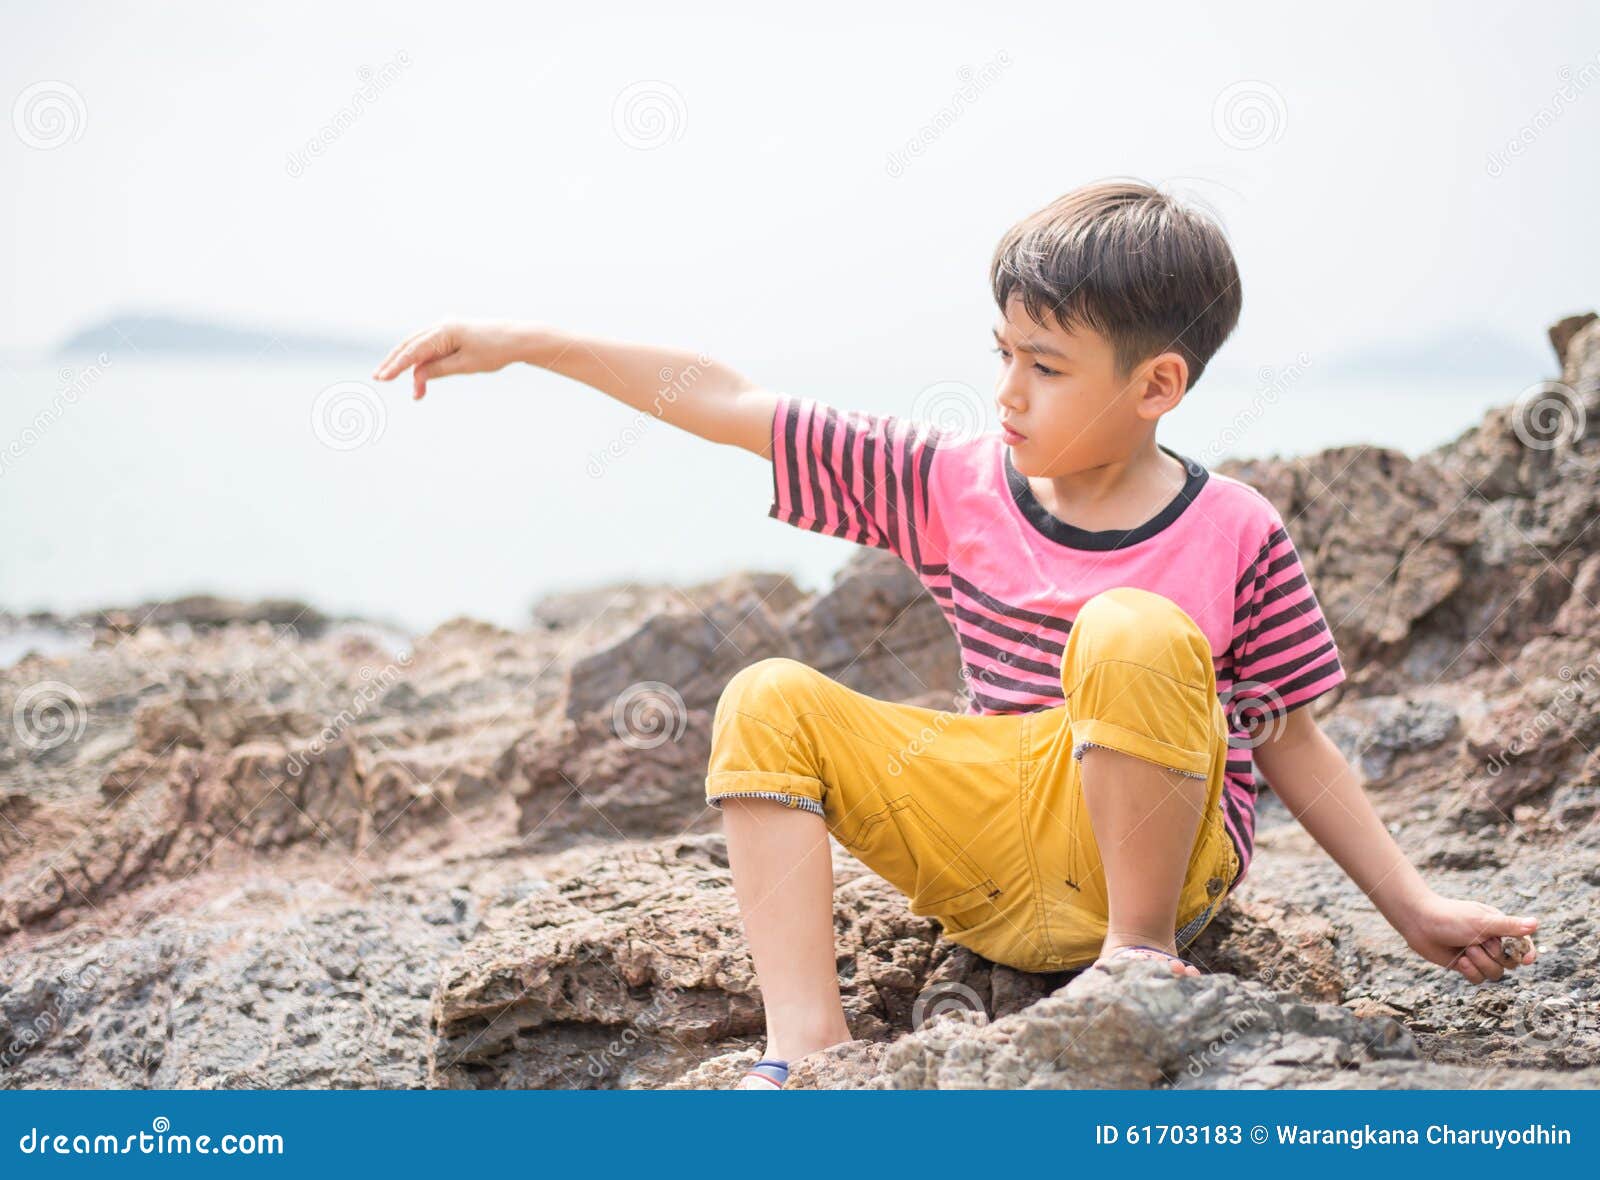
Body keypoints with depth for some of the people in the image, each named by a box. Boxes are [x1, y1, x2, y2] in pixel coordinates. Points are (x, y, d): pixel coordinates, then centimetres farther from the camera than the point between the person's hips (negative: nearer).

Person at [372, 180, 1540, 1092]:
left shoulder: (1237, 536, -7)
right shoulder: (952, 484, 0)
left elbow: (1293, 740, 4)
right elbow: (730, 403, -1)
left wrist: (1414, 905, 2)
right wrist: (532, 343, -2)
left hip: (1156, 847, -4)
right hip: (994, 870, 4)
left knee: (1136, 635, -32)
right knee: (769, 702, -11)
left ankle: (1142, 949, -12)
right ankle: (808, 1045, -17)